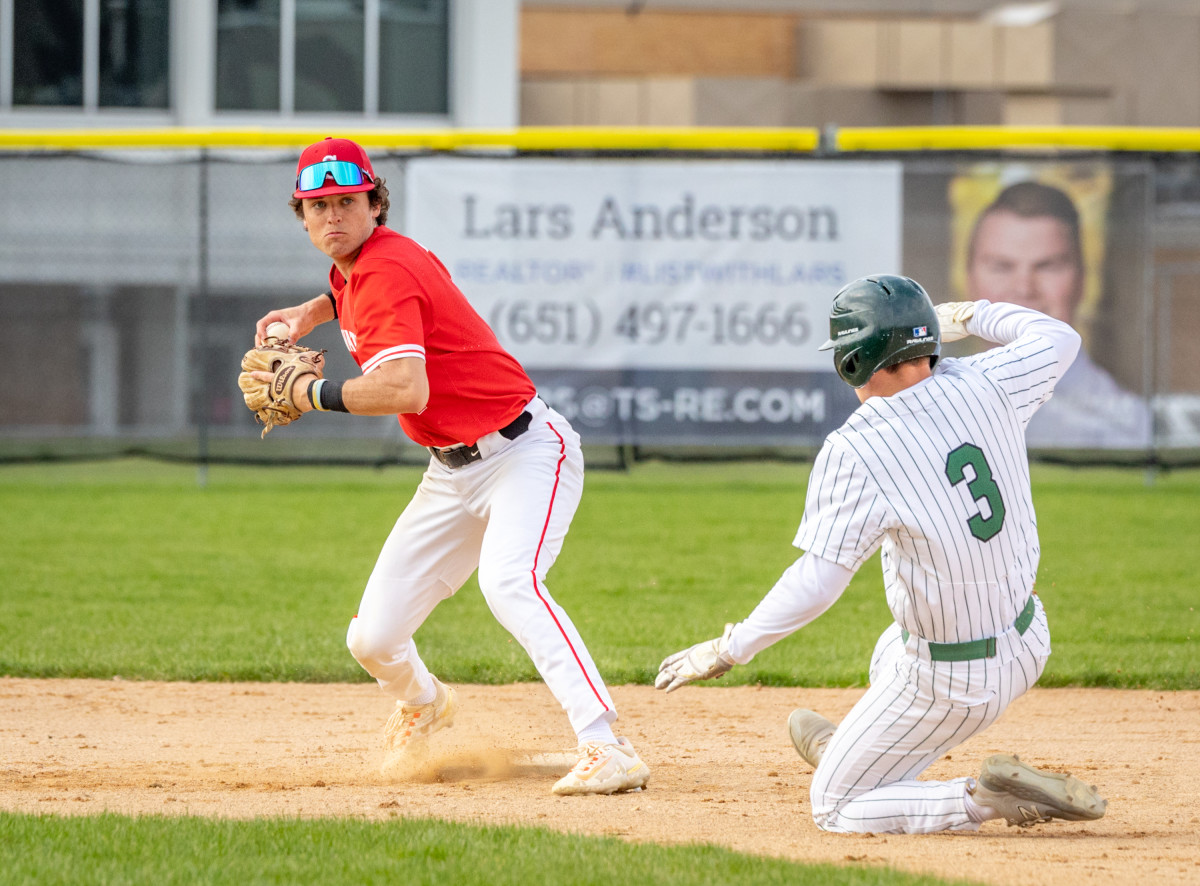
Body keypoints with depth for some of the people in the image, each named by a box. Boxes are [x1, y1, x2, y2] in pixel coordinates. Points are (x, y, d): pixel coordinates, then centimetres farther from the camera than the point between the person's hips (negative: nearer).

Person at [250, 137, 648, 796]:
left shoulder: (386, 275, -20)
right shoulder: (352, 267, 7)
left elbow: (407, 390, -35)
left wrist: (312, 393, -23)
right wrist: (311, 311, 18)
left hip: (524, 452, -9)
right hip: (452, 472, 9)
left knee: (508, 584, -36)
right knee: (373, 640, 5)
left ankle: (607, 749, -45)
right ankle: (422, 705, 41)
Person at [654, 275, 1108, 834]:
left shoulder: (855, 452, -26)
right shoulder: (982, 387, -10)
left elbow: (816, 583, -30)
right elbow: (1058, 337, 11)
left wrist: (729, 650, -21)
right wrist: (971, 316, 25)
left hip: (953, 684, -7)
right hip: (1026, 648, 7)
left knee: (835, 810, 9)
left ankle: (988, 799, -6)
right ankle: (849, 751, 60)